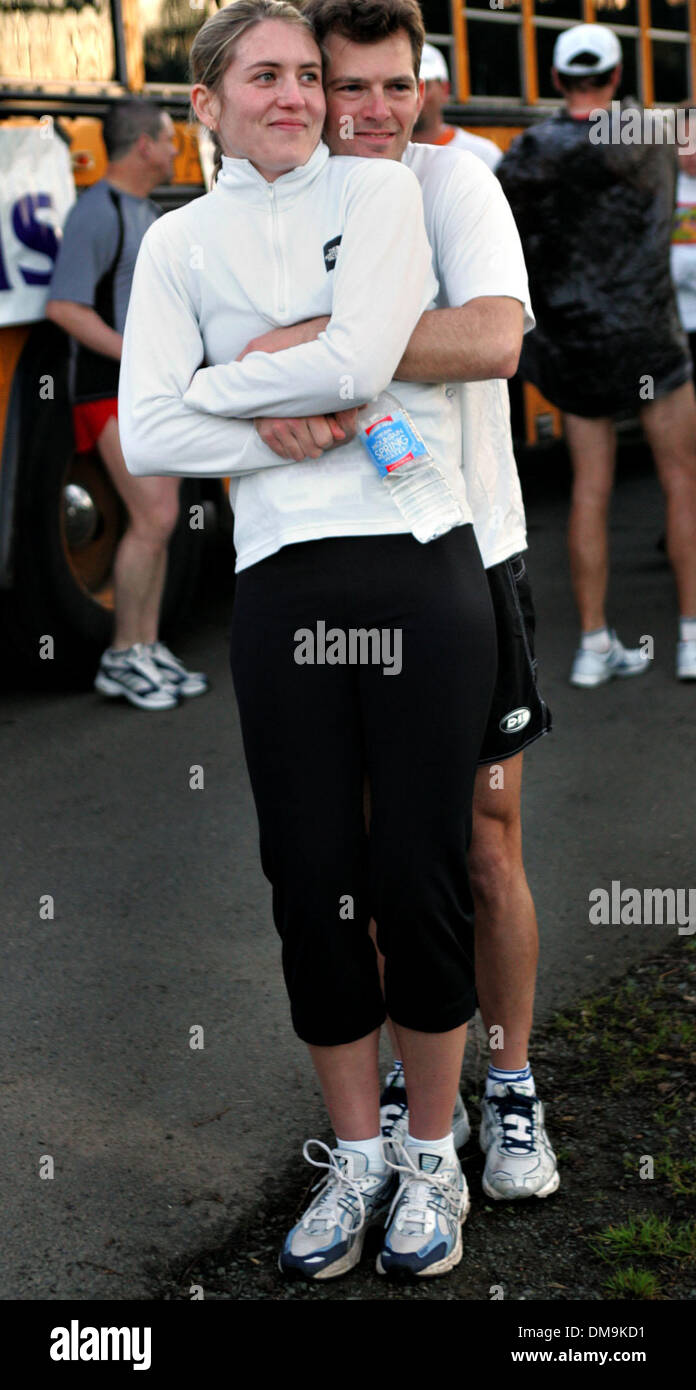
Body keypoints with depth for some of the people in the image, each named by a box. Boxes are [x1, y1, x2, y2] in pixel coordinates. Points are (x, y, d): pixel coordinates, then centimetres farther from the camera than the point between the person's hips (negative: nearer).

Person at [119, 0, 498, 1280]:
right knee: (312, 880, 6)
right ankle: (356, 1158, 24)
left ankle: (433, 1159, 21)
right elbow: (144, 433, 1)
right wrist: (280, 433, -10)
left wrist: (219, 385, 1)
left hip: (423, 570, -2)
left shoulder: (379, 191, 6)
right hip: (283, 585, 2)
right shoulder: (181, 241, 11)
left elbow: (358, 361, -10)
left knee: (421, 875, 2)